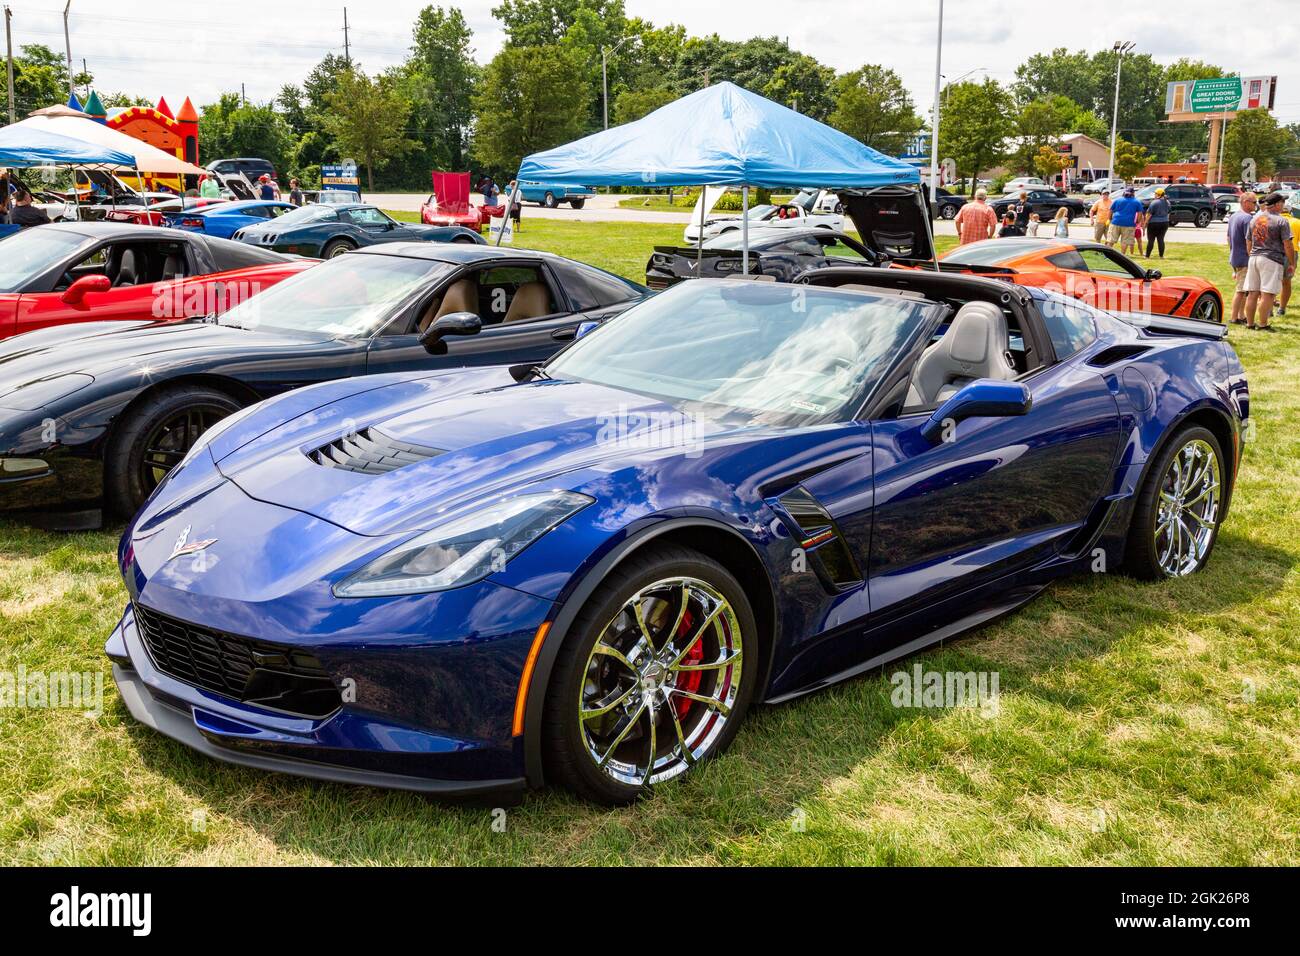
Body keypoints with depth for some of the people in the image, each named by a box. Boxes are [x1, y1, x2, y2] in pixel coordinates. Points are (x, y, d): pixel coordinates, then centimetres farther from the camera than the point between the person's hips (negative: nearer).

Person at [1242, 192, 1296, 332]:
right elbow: (1288, 244, -9)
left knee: (1252, 293, 9)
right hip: (1272, 260, -6)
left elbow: (1248, 243, 18)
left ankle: (1250, 323, 13)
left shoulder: (1254, 219, 11)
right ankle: (1263, 324, -6)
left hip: (1254, 258, 6)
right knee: (1267, 294, -5)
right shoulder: (1280, 221, -8)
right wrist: (1292, 263, 0)